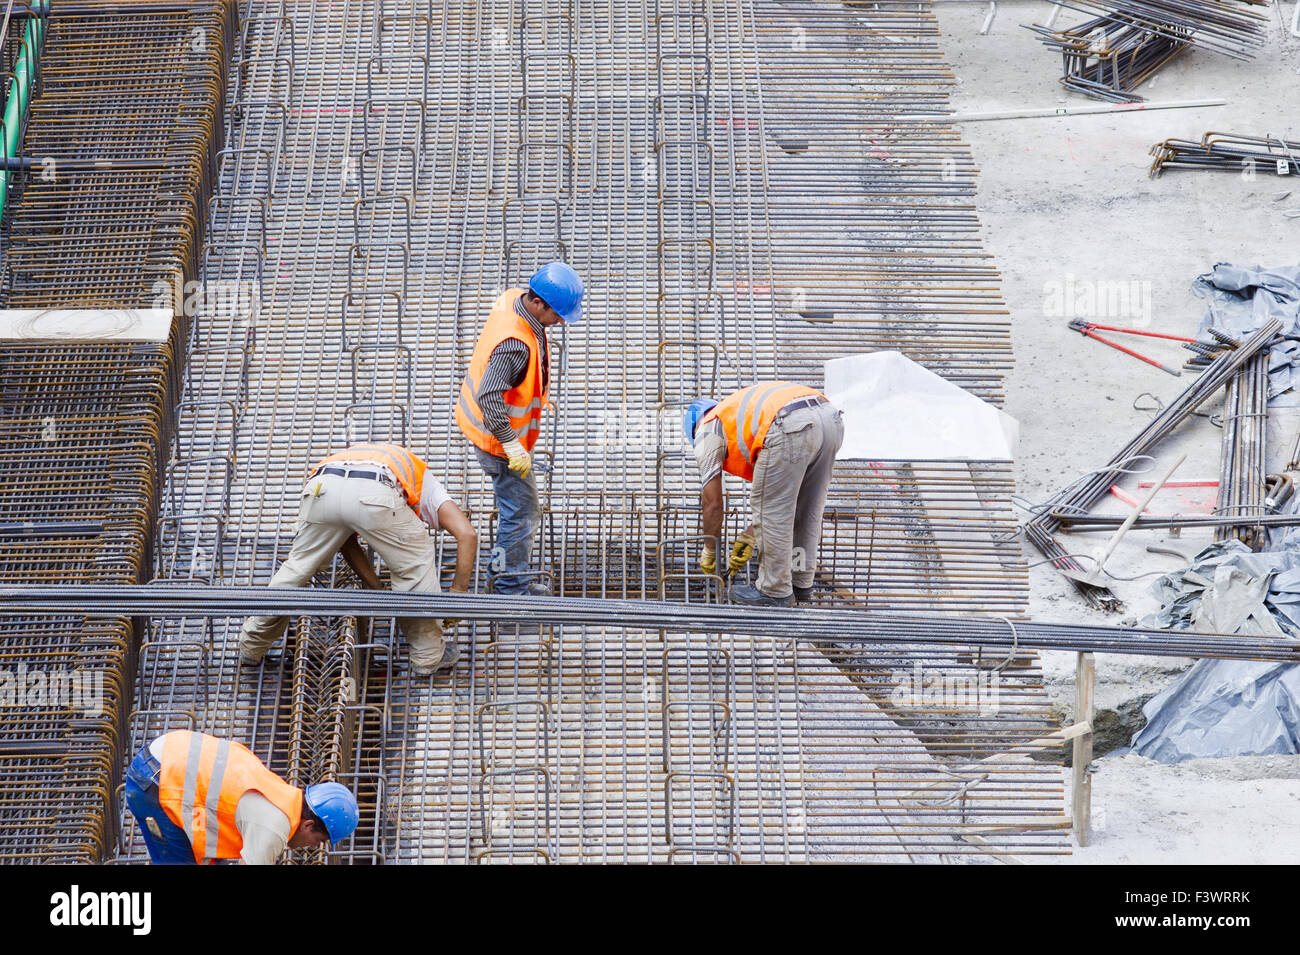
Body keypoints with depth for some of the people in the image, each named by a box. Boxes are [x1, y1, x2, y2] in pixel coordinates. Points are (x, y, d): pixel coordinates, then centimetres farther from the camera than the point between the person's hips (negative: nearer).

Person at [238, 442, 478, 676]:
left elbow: (346, 541, 37)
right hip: (373, 494, -4)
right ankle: (428, 656, 27)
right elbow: (467, 535, 19)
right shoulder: (427, 485, 35)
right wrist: (456, 597, 24)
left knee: (299, 564, 26)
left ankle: (252, 646, 40)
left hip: (321, 487, 5)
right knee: (417, 565, 19)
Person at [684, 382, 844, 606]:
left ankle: (774, 591, 17)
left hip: (791, 427, -8)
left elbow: (712, 501, 20)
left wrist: (709, 550, 32)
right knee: (808, 510, 23)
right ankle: (801, 583, 34)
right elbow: (780, 496, 39)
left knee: (770, 509, 8)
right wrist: (751, 535, 42)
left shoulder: (708, 429, 23)